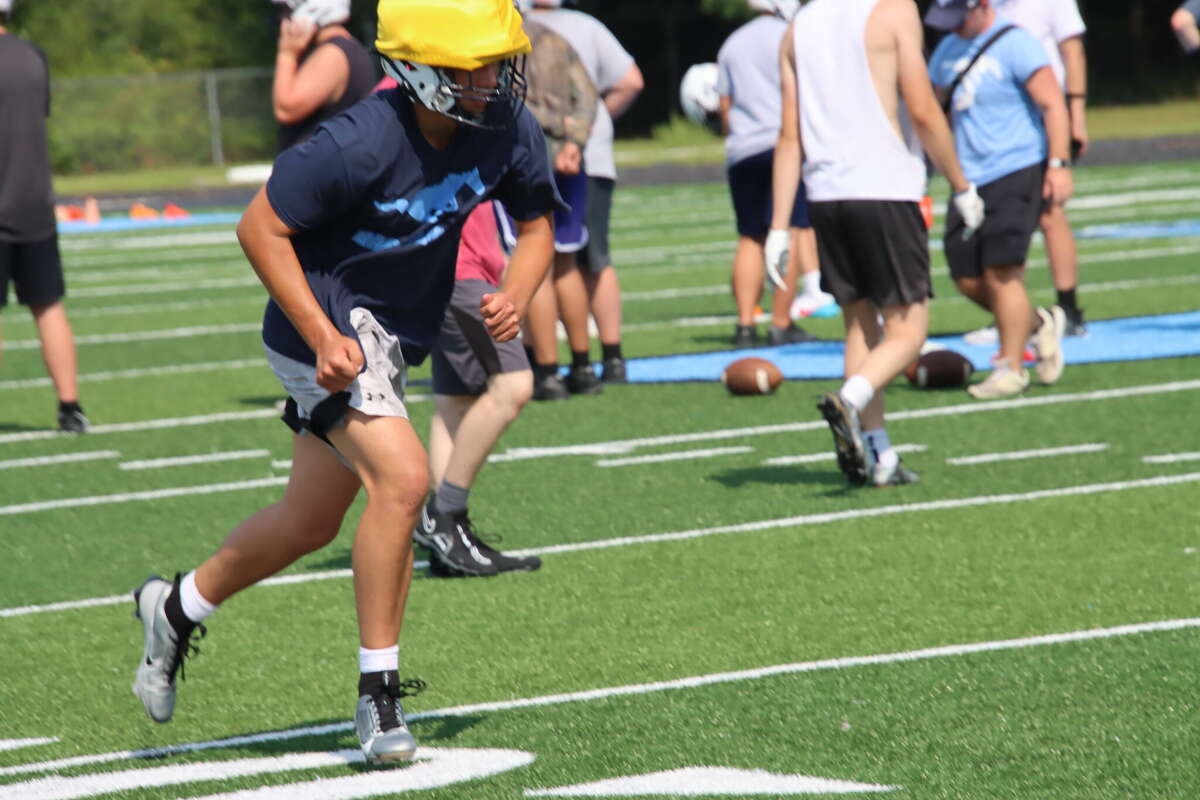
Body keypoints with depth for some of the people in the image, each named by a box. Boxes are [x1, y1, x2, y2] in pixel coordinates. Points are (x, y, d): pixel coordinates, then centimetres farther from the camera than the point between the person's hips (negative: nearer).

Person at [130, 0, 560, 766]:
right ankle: (379, 693, -12)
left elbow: (535, 227, 6)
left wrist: (517, 293, -16)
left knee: (311, 523, 17)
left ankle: (177, 609, 41)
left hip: (395, 337, 8)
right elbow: (261, 227, -19)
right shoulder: (361, 144, -28)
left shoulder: (507, 130, -10)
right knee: (402, 479, -24)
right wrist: (324, 336, -25)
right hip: (333, 324, -8)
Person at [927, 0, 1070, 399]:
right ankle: (1039, 324, 25)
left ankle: (1011, 367, -1)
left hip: (1016, 171, -7)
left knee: (1001, 270, -13)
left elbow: (1052, 104, -13)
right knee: (968, 278, 3)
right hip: (970, 179, 7)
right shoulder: (949, 49, 14)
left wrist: (1058, 164, -19)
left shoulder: (1015, 44, -10)